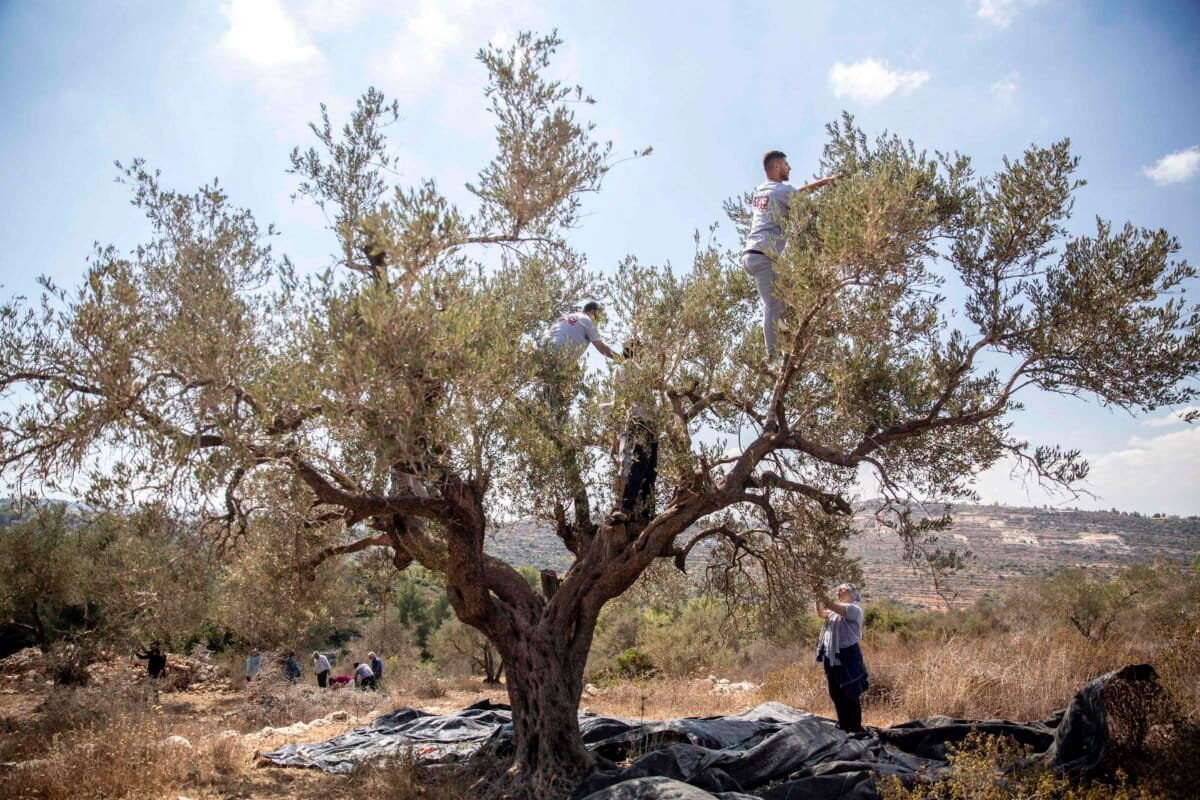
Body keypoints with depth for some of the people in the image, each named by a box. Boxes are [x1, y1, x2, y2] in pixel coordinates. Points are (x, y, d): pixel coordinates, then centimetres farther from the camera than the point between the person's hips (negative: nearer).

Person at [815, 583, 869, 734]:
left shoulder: (854, 609, -8)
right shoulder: (835, 611, 19)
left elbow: (836, 608, -25)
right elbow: (821, 614, 8)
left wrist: (822, 595, -30)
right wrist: (818, 598, -7)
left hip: (847, 657, -8)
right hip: (832, 658, 8)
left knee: (850, 696, -3)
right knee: (836, 695, 14)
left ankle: (856, 730, 5)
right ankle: (843, 728, 25)